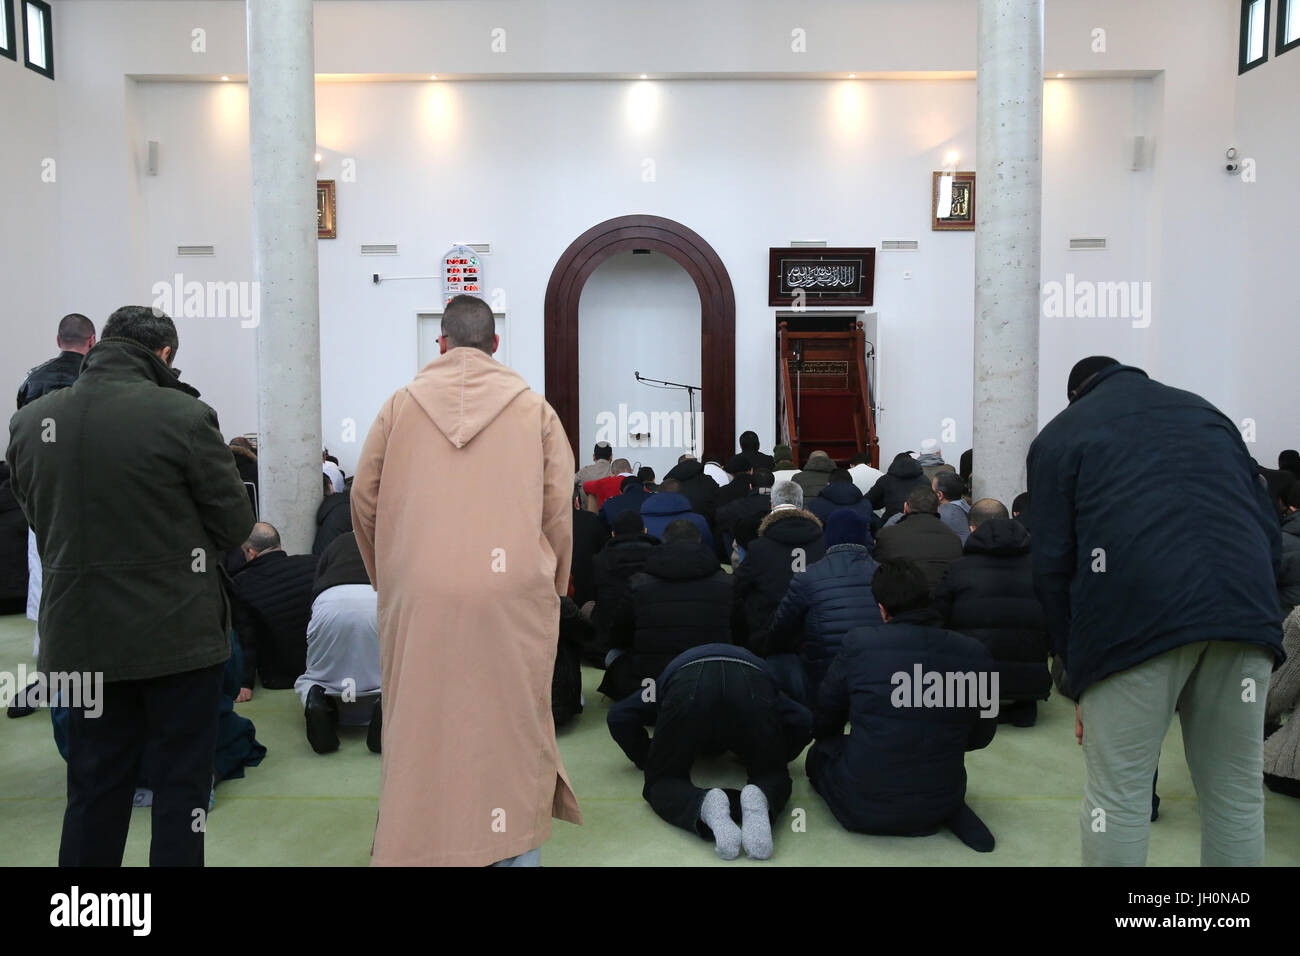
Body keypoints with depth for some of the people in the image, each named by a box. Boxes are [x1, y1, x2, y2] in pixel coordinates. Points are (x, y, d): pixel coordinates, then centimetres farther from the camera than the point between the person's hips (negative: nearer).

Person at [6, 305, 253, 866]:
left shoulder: (29, 423, 0)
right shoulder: (183, 416, -16)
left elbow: (39, 521, 8)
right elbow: (234, 523, -9)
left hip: (79, 637, 5)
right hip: (176, 632, -5)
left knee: (94, 786, 18)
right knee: (182, 780, 10)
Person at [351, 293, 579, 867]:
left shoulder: (401, 405, 4)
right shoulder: (534, 409, 2)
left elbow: (364, 497, 6)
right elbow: (559, 507, 0)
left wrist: (388, 576, 19)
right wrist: (551, 585, 14)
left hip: (418, 597, 1)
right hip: (513, 593, -1)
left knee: (421, 720, 12)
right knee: (513, 719, 11)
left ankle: (412, 843, 23)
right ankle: (518, 844, 21)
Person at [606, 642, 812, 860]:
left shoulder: (676, 667, 44)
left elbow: (617, 716, 28)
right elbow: (802, 720, 28)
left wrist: (645, 758, 41)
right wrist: (778, 756, 43)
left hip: (688, 686, -1)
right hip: (752, 686, 1)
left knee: (663, 779, 13)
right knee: (772, 776, 19)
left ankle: (706, 805, -19)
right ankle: (760, 799, -16)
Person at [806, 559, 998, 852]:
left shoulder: (859, 643, -13)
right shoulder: (974, 654, -7)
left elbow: (822, 725, 1)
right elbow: (982, 736, 7)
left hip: (863, 807, -3)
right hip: (942, 801, 4)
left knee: (819, 752, 28)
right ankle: (947, 813, 8)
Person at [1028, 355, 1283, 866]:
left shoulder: (1060, 434, 15)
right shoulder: (1206, 412, 27)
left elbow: (1053, 562, 6)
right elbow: (1270, 531, 20)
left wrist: (1076, 664, 10)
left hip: (1133, 620, -4)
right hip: (1244, 611, 4)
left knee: (1117, 799, 3)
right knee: (1237, 795, 12)